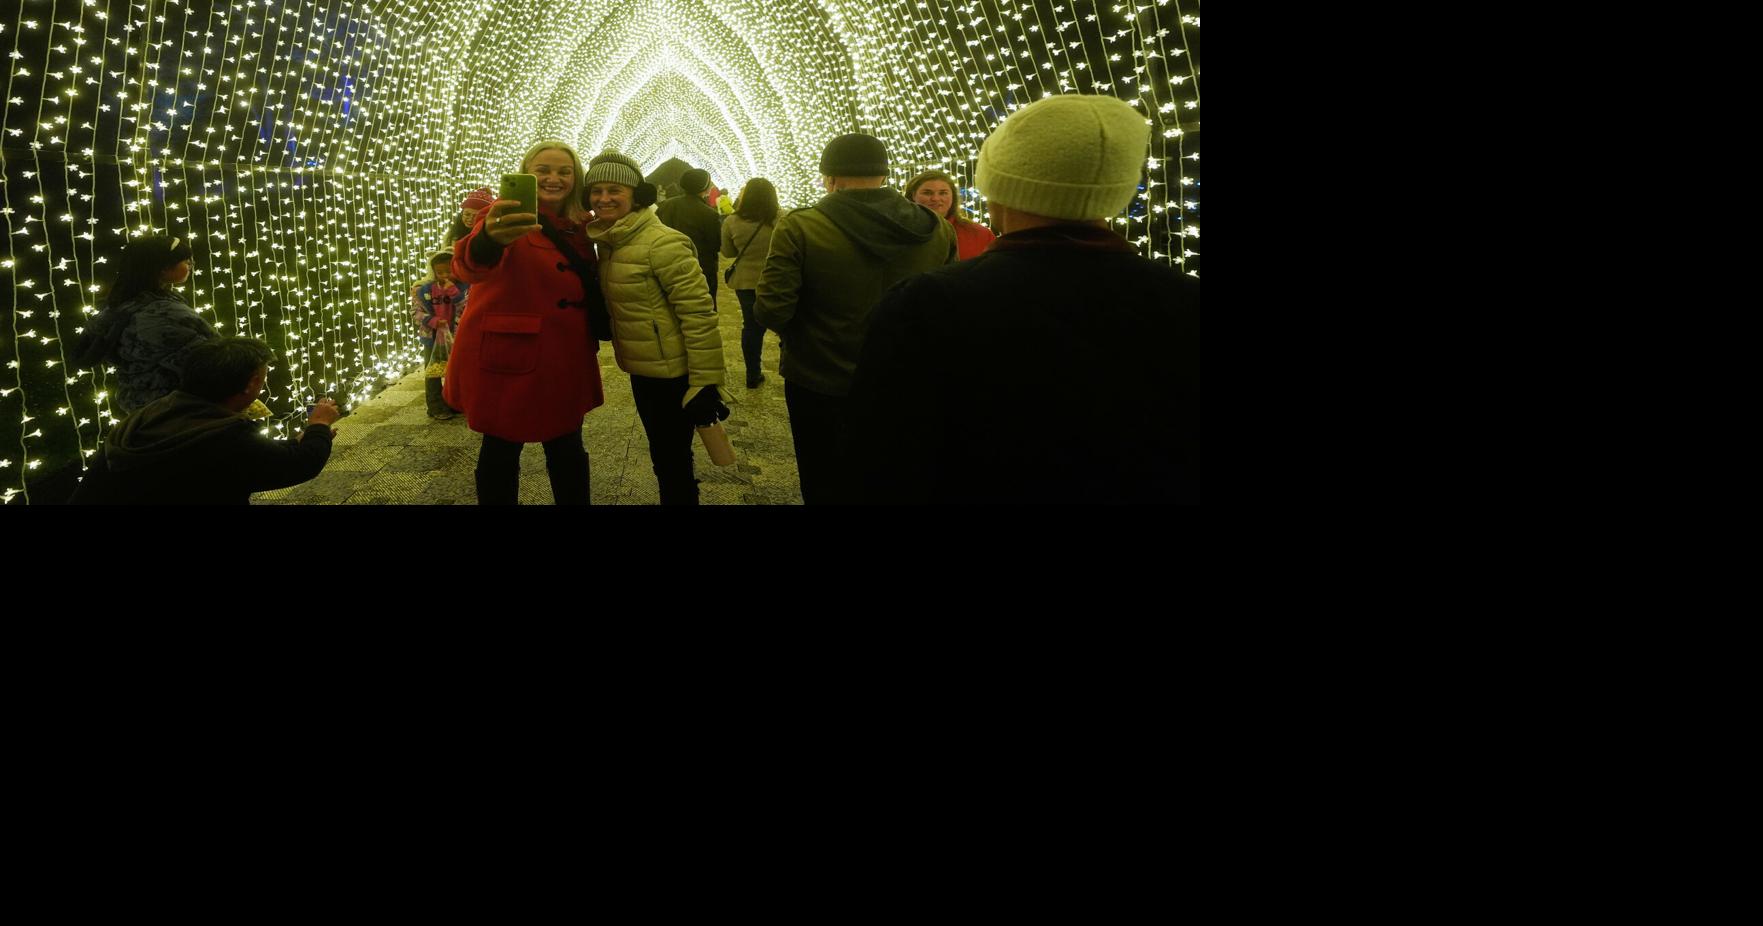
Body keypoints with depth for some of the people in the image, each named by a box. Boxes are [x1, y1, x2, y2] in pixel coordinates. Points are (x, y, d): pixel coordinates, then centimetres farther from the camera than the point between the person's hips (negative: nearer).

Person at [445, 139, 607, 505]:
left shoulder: (578, 226, 7)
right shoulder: (510, 217, -12)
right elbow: (469, 266, -34)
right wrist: (489, 240, -56)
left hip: (565, 360, 6)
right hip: (507, 358, -5)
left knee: (567, 448, 14)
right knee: (502, 448, 5)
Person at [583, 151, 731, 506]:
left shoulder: (662, 243, -19)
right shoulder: (608, 242, 7)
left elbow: (698, 313, -22)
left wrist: (705, 383, -23)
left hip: (672, 374, -8)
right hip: (641, 371, 8)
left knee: (673, 464, 3)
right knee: (662, 458, 20)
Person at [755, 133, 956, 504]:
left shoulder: (800, 228, -18)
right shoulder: (936, 230, -7)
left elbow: (771, 310, -20)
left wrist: (802, 334, 1)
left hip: (819, 386, -3)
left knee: (829, 490, 16)